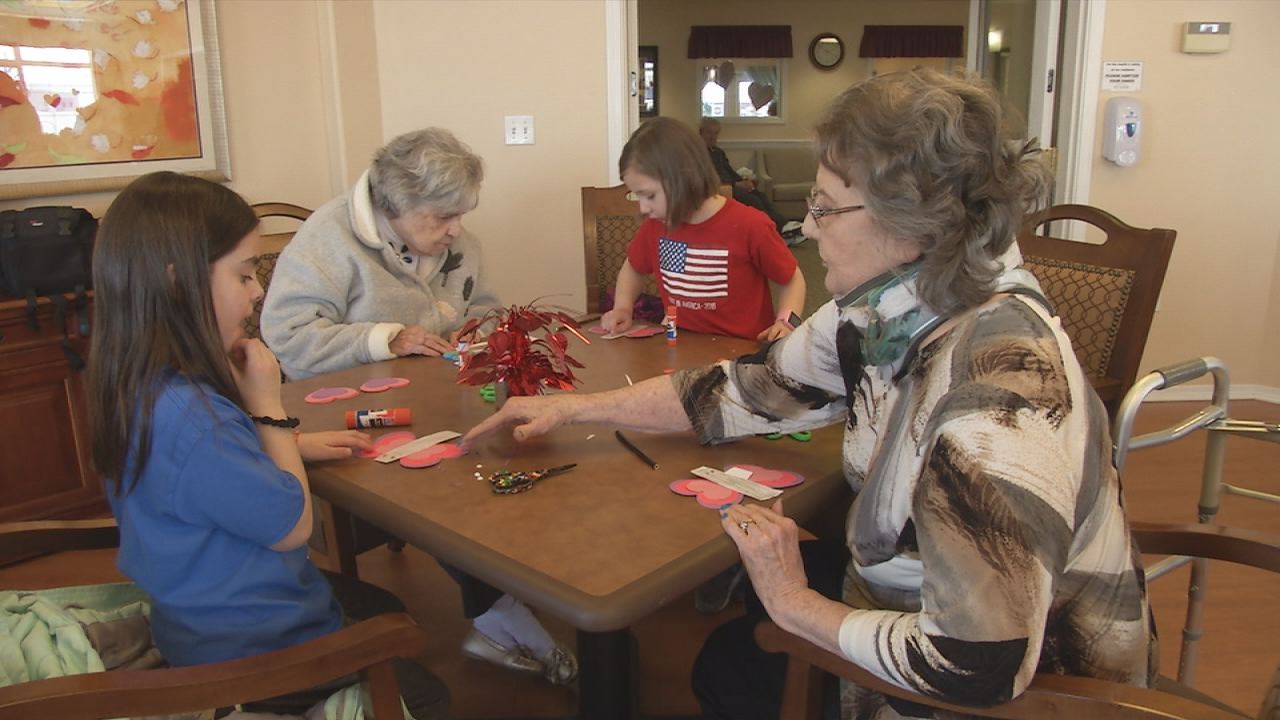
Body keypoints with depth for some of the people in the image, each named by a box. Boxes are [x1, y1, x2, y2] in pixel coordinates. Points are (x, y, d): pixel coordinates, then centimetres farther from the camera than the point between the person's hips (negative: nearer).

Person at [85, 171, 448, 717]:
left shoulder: (138, 387, -5)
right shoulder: (190, 416, -37)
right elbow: (291, 525, -25)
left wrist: (294, 446, -2)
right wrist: (267, 404, -21)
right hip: (256, 649, -9)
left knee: (387, 609, 30)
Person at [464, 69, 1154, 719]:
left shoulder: (1001, 388, -37)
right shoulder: (885, 312, -11)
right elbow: (745, 390, 1)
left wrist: (796, 604, -21)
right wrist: (573, 407, 3)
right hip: (921, 603, 6)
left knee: (730, 665, 7)